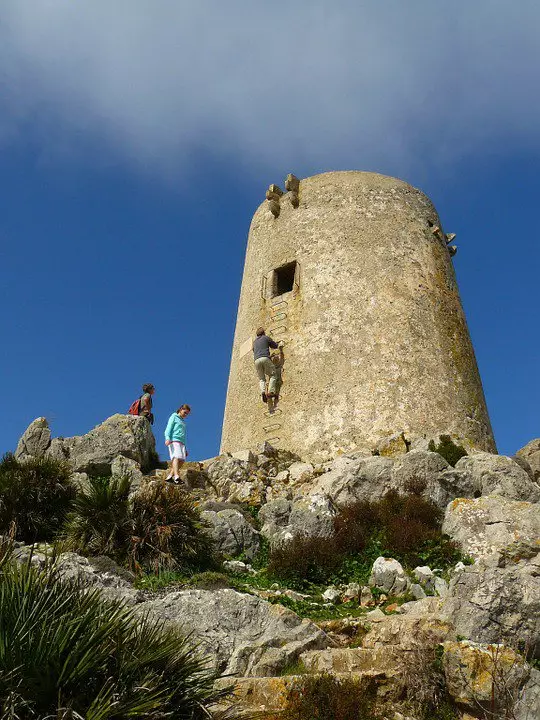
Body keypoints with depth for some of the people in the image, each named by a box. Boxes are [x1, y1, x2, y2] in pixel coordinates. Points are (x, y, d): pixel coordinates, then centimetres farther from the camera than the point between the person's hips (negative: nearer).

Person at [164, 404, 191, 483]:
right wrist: (167, 438, -21)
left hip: (181, 442, 7)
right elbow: (168, 428, -3)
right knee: (176, 457, -24)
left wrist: (185, 449, 23)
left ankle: (170, 476, -10)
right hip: (174, 440, -7)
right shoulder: (174, 416, 11)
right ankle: (176, 476, -39)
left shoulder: (183, 422, 31)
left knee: (182, 460, -10)